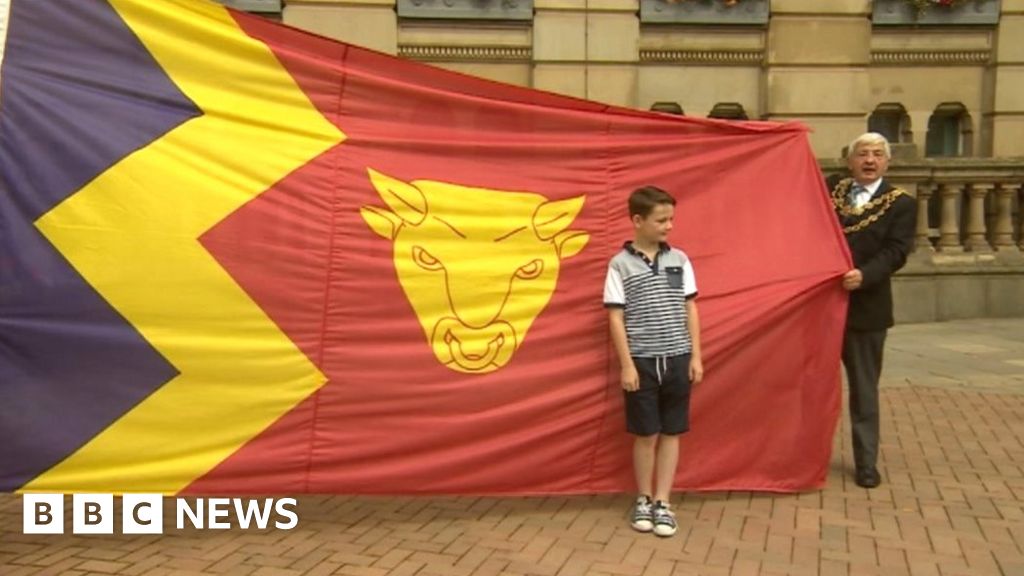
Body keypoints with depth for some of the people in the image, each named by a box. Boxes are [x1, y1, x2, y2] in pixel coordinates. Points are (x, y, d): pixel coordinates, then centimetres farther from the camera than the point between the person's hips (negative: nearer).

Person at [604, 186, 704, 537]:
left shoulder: (679, 260, 4)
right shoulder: (621, 264, -5)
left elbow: (690, 309, 8)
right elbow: (616, 317, -5)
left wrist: (696, 356, 4)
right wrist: (626, 364, -9)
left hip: (677, 359, 3)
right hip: (642, 361, -3)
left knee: (671, 433, 8)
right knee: (646, 434, 6)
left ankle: (662, 503, 18)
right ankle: (643, 500, 23)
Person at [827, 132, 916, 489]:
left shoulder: (901, 204, -1)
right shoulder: (829, 189, 8)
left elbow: (896, 252, -13)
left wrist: (864, 275, -30)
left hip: (865, 307, -2)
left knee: (864, 389, 7)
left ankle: (866, 462, 19)